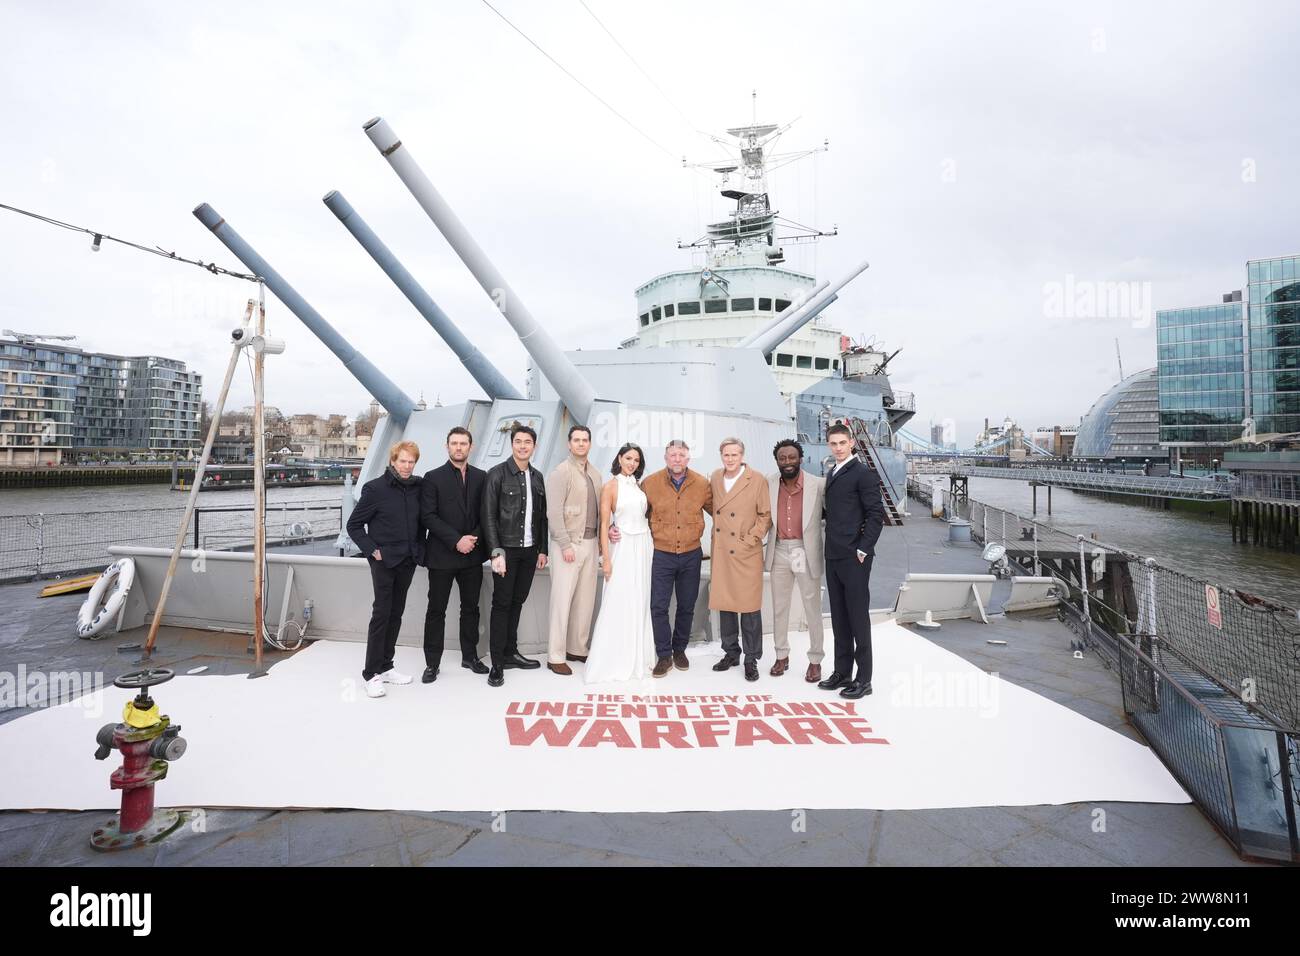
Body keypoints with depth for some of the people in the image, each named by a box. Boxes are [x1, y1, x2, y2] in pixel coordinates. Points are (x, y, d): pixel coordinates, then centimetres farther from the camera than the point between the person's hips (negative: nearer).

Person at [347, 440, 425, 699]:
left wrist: (419, 549, 5)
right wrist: (373, 550, -9)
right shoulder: (375, 488, -10)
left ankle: (385, 666, 23)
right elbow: (354, 525, -4)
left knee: (396, 614, 11)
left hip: (407, 561, 5)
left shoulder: (418, 486, 3)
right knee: (381, 614, -5)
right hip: (384, 561, -5)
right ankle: (372, 673, 5)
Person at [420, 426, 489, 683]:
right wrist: (456, 540, -16)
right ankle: (432, 663, 15)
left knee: (471, 607, 13)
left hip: (472, 554, 3)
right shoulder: (433, 478, -3)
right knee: (436, 610, 5)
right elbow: (428, 517, -10)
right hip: (442, 555, -3)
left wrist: (474, 538, -10)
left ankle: (470, 655, 26)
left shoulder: (481, 477, 7)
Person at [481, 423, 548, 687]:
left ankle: (511, 653, 25)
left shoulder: (537, 477, 9)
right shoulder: (497, 474, -7)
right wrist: (496, 553, -16)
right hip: (507, 550, -5)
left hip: (530, 551, 5)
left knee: (517, 602, 13)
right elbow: (489, 517, -10)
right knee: (501, 604, 1)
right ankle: (497, 663, 8)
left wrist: (542, 550, 11)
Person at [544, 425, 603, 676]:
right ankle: (556, 656, 6)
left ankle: (578, 649, 24)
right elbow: (554, 512, -14)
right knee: (562, 600, -3)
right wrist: (566, 545, -17)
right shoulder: (561, 472, -9)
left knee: (586, 599, 11)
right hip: (568, 544, -7)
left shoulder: (594, 474, 13)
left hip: (590, 542, 7)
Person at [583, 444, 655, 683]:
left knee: (640, 603, 10)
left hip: (644, 546, 5)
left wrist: (651, 545, 6)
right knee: (618, 604, -3)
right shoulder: (610, 487, -5)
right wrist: (606, 559, -12)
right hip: (623, 547, -5)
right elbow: (604, 525, -8)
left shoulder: (639, 485, 10)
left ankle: (637, 658, 21)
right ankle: (612, 660, 8)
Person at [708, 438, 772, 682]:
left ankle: (751, 659, 13)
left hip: (746, 554, -4)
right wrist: (716, 540, 11)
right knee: (724, 605, 11)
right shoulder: (715, 478, 8)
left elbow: (765, 515, -2)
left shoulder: (757, 480, -5)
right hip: (721, 552, 5)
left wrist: (750, 540, -10)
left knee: (750, 607, 0)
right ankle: (731, 653, 26)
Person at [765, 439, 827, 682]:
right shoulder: (769, 484, -1)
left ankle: (815, 660, 22)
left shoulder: (819, 484, -10)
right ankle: (782, 655, 29)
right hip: (779, 553, 3)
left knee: (812, 609, 7)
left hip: (806, 553, -3)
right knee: (779, 608, 14)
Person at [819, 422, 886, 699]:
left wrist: (863, 549, -15)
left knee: (858, 617, -1)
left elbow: (876, 514, -11)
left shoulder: (864, 473, -7)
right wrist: (831, 546, 11)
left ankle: (863, 678, 9)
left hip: (854, 557, -7)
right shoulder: (831, 474, 15)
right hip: (833, 556, 7)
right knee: (839, 617, 12)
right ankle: (842, 672, 22)